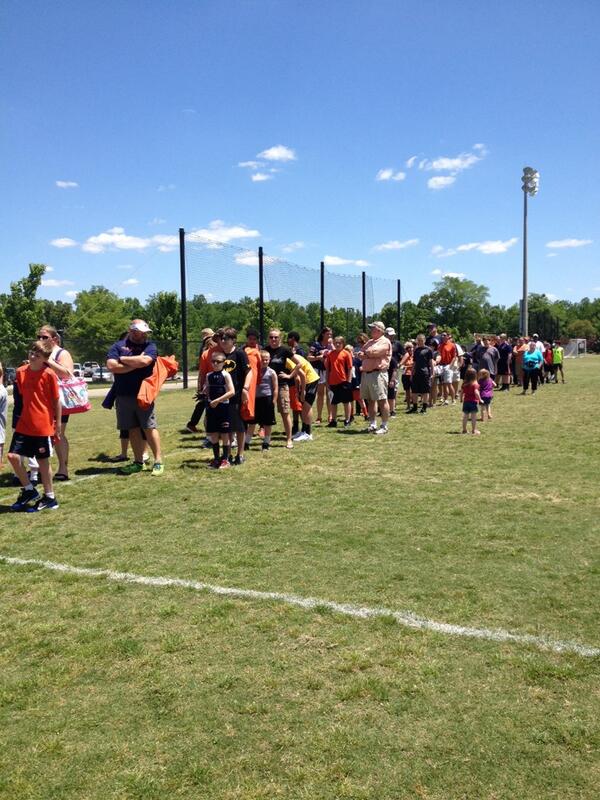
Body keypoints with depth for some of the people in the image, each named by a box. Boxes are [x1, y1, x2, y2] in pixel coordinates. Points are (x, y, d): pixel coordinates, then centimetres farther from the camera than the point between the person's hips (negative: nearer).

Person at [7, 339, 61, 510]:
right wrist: (20, 418, 14)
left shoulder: (49, 374, -10)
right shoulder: (21, 372, 3)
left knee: (43, 461, 4)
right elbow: (21, 396, 13)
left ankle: (49, 497, 19)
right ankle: (29, 490, 17)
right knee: (13, 456, -2)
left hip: (43, 427, -5)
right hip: (24, 425, 5)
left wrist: (58, 424, -5)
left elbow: (57, 400, -6)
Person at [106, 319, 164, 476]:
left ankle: (158, 461, 4)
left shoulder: (150, 346, 2)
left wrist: (123, 359, -6)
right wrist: (135, 364, -9)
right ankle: (138, 461, 19)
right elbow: (111, 366, -9)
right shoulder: (118, 346, 6)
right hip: (123, 396, 2)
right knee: (133, 429, 9)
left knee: (149, 427, -2)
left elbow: (144, 360, -18)